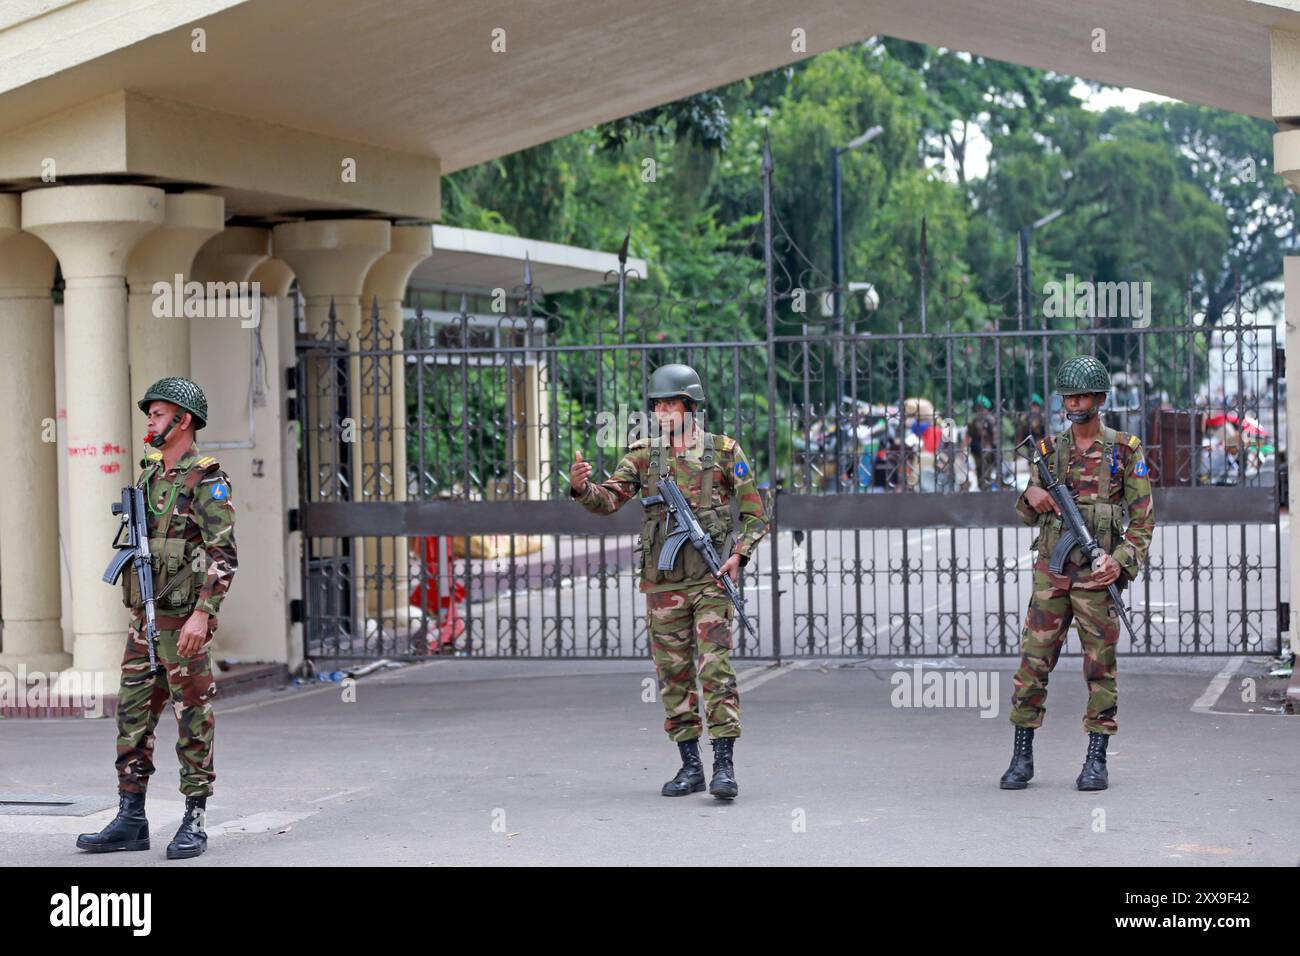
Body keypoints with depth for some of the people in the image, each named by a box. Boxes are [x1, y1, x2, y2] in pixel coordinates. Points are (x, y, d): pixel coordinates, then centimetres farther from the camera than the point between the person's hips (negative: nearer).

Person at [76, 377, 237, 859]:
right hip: (145, 618, 8)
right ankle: (130, 821, 12)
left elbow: (223, 554, -17)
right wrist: (135, 613, 19)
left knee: (193, 720, -1)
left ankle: (194, 822, 5)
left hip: (183, 619, -8)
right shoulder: (151, 476, 15)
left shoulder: (207, 480, -10)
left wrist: (203, 614, -25)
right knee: (133, 715, 7)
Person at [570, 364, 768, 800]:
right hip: (663, 585, 3)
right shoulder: (644, 455, 8)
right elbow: (608, 500, -3)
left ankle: (724, 766, -9)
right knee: (674, 677, 6)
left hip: (710, 581, -3)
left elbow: (755, 514, 4)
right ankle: (690, 766, 14)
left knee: (716, 670, -10)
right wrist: (582, 487, -25)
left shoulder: (724, 452, 2)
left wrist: (739, 554, -11)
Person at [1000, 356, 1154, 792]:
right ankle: (1022, 758, 5)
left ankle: (1096, 760, 7)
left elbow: (1143, 518, 0)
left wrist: (1122, 561, -13)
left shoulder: (1125, 450, 1)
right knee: (1032, 662, -1)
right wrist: (1031, 497, -7)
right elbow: (1027, 514, 17)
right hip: (1050, 572, 3)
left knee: (1100, 667, 1)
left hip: (1098, 575, -3)